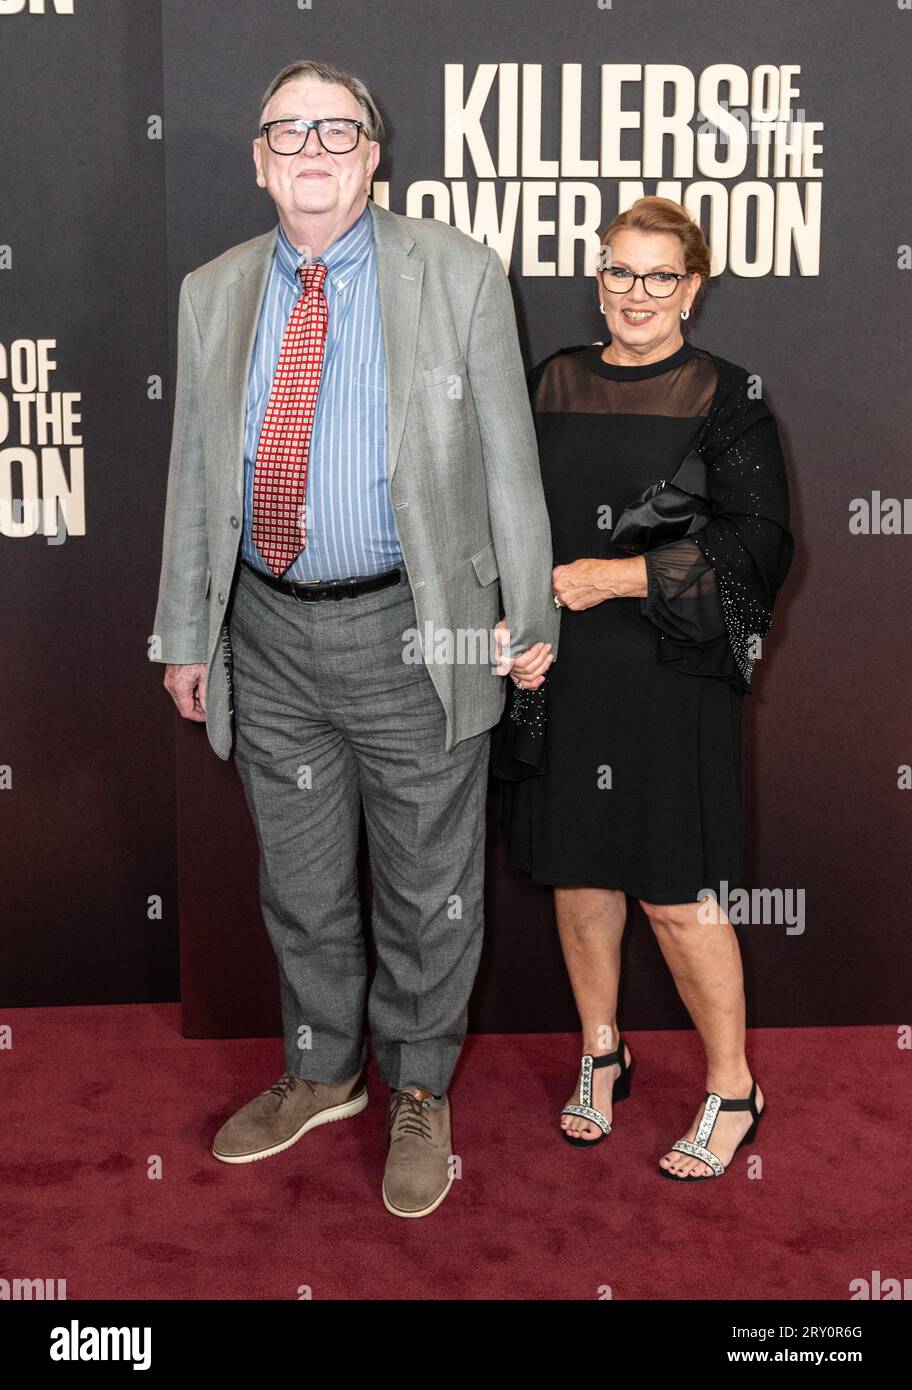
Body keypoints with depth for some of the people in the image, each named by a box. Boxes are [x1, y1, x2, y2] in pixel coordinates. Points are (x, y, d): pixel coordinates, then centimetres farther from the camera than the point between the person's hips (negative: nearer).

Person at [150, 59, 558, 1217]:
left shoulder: (459, 275, -2)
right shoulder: (211, 294, 6)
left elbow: (509, 459, -3)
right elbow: (194, 476, 10)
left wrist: (530, 618, -5)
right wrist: (185, 634, 9)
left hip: (414, 631, -3)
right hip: (268, 635, 3)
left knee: (428, 884, 10)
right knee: (299, 882, 17)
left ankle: (418, 1092, 33)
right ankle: (322, 1072, 40)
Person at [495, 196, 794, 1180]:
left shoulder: (724, 399, -2)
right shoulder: (551, 386, 10)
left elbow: (760, 545, -8)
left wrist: (620, 577, -15)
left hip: (669, 676, -4)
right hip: (558, 679, 4)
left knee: (675, 895, -1)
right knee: (578, 875, 13)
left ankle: (732, 1090, 19)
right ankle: (600, 1056, 34)